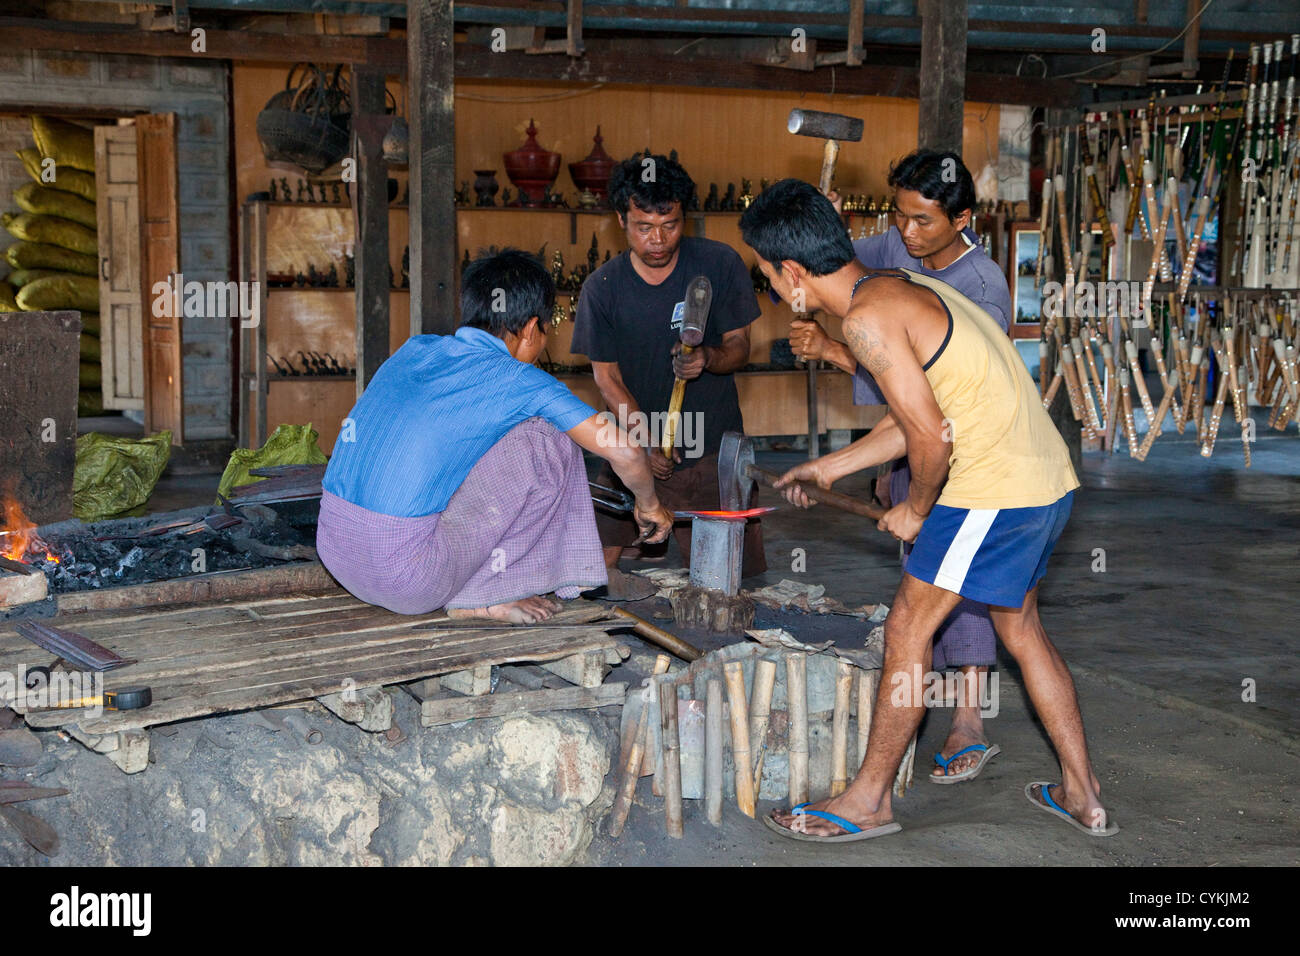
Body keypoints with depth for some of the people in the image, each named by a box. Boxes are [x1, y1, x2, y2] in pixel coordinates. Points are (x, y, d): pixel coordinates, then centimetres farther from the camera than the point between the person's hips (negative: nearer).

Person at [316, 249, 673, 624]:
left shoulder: (414, 349, 15)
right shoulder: (519, 380, -4)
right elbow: (625, 452, -5)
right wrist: (649, 505, 18)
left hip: (332, 553, 7)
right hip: (407, 577, -7)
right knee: (547, 437, 2)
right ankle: (482, 595, 7)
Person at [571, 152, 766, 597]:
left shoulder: (720, 264, -6)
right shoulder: (603, 287, -6)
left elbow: (739, 347, 0)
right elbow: (607, 375, -2)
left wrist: (707, 358, -24)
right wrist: (645, 439, -16)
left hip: (713, 444, 0)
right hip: (637, 433, 0)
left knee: (732, 573, -4)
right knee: (598, 562, -6)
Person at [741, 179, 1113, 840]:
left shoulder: (868, 318, -17)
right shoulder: (900, 289, 14)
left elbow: (931, 436, -20)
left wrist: (915, 510, -2)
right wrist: (831, 468, 26)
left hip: (993, 485, -10)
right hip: (1046, 475, 10)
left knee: (908, 628, 2)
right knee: (1019, 627, 21)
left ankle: (868, 800, 14)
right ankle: (1083, 797, 31)